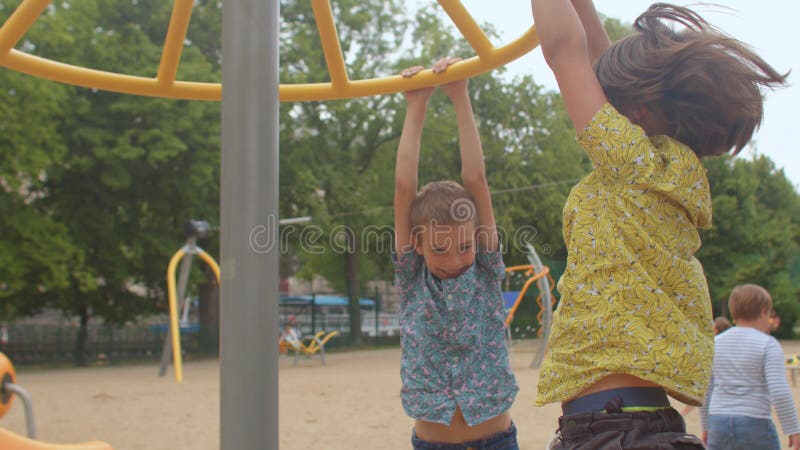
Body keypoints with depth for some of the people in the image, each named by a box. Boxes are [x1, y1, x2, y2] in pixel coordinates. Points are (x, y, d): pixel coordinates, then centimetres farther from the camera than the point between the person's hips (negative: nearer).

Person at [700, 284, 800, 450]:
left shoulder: (715, 343, 7)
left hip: (719, 425, 4)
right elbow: (779, 391, -15)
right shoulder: (768, 344, -6)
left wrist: (706, 426, 20)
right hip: (755, 427, -4)